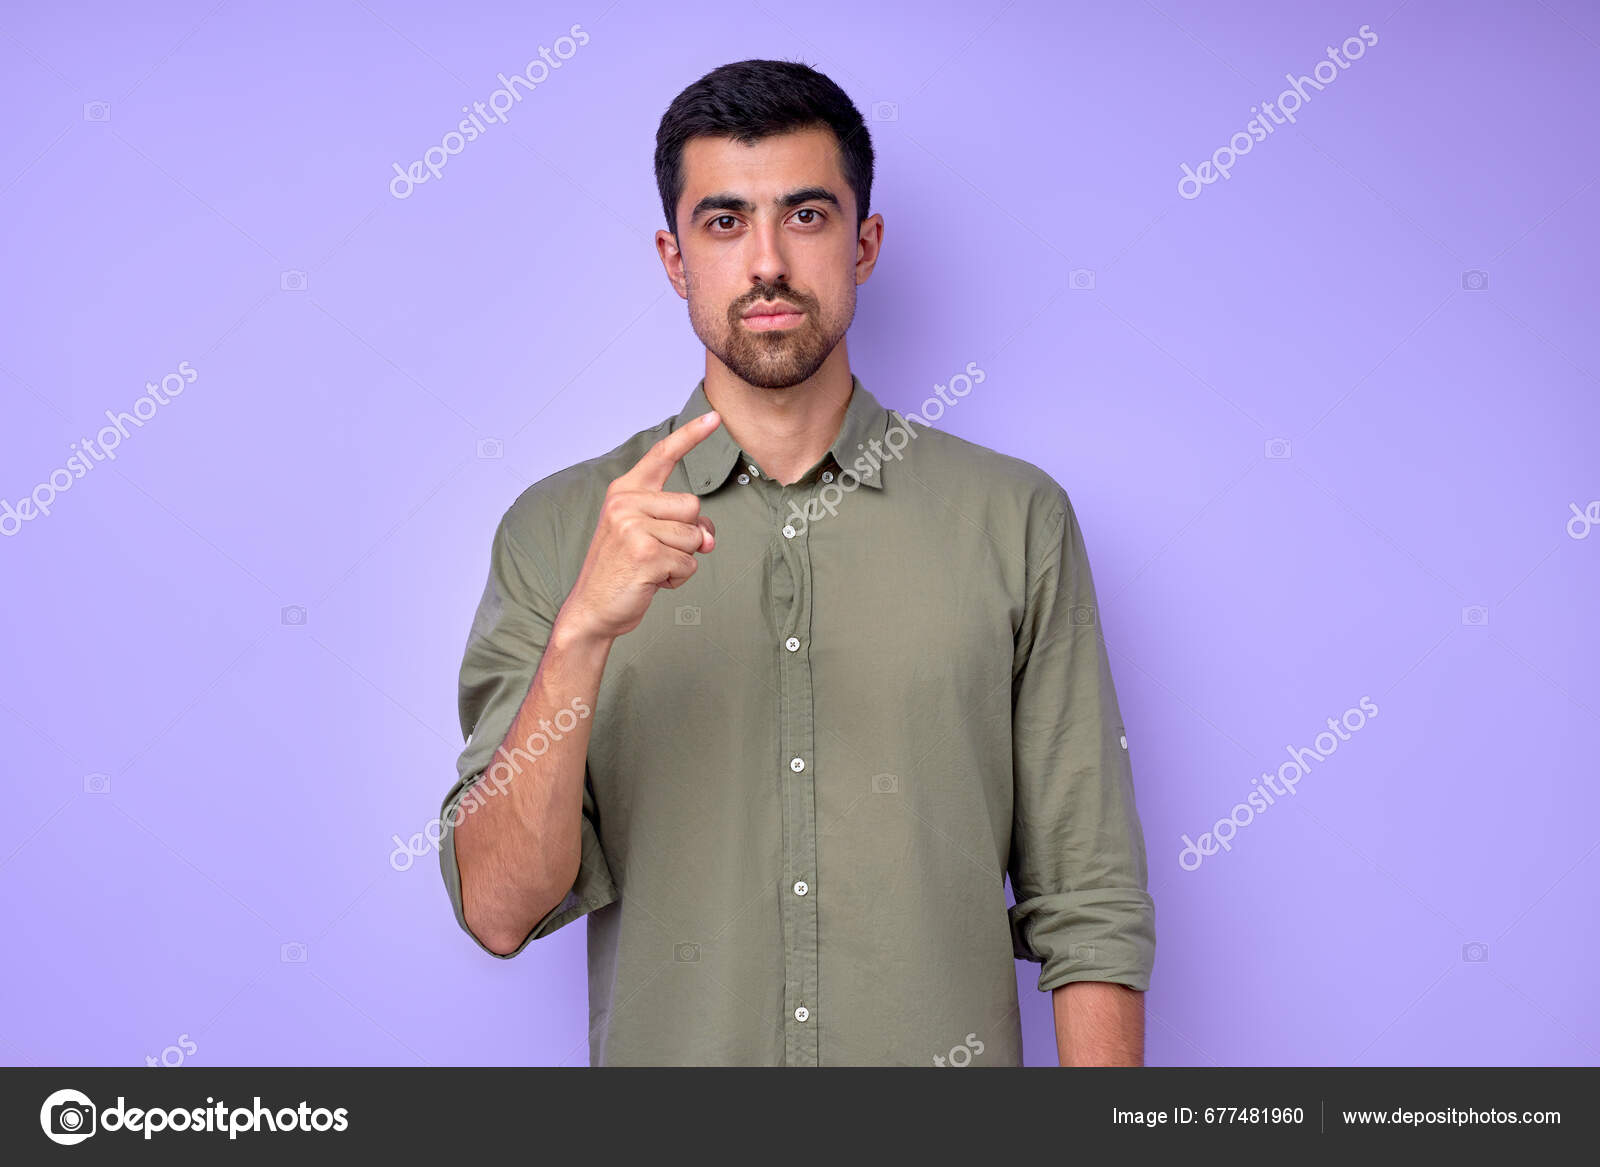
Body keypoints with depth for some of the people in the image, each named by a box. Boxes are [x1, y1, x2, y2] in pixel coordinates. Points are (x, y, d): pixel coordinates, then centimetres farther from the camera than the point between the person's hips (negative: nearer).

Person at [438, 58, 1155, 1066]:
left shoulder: (1015, 519, -4)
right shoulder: (557, 533, -5)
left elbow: (1089, 904, -4)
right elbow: (499, 911, -13)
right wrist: (581, 634, -25)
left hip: (946, 1073, 0)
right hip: (668, 1048, 0)